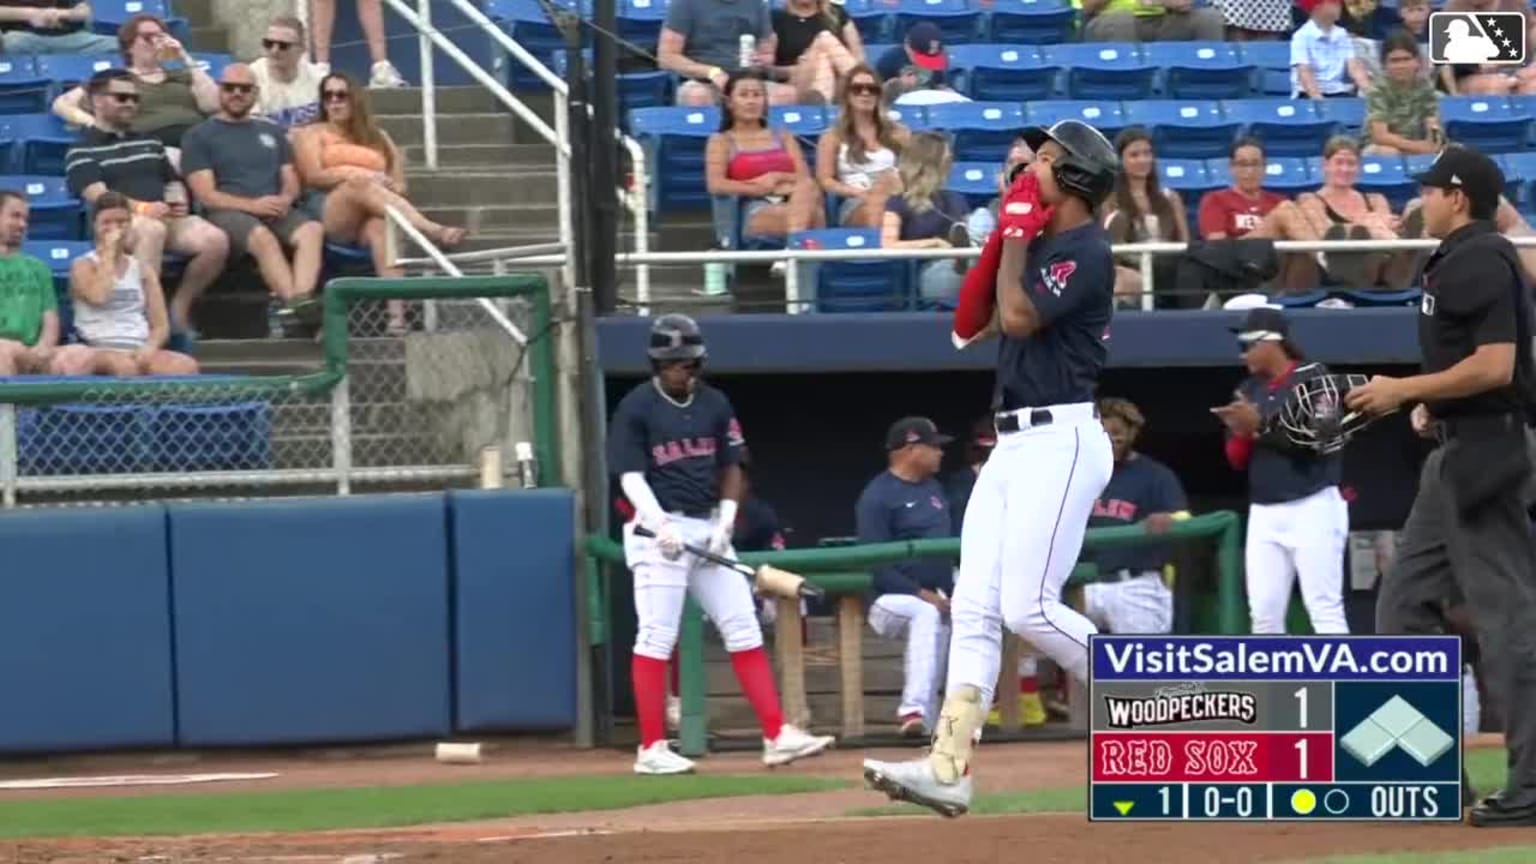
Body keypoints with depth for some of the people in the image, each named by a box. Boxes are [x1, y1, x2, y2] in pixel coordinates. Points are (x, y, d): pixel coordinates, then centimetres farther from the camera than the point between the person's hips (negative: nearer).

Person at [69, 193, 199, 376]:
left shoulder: (142, 270, 18)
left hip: (139, 350, 4)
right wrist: (108, 252, -4)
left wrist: (150, 347, -11)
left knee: (186, 367, -28)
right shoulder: (83, 265, 7)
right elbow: (98, 296, -16)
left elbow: (161, 325, 13)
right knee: (125, 366, -41)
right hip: (100, 350, -4)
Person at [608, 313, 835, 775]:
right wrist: (660, 525, -23)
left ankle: (776, 735, 3)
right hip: (659, 530, -6)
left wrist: (726, 521, 0)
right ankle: (651, 749, -3)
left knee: (744, 631, 2)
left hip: (709, 529, 6)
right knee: (657, 638, -7)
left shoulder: (715, 404, 11)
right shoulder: (636, 408, -4)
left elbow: (730, 468, 15)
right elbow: (631, 476, -9)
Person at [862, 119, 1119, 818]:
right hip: (1013, 445, 10)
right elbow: (968, 326, 17)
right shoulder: (1040, 244, 18)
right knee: (973, 608, 0)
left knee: (1029, 606, -14)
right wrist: (1003, 237, 10)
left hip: (1060, 442, -10)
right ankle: (949, 768, -5)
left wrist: (1015, 236, -8)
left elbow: (1018, 316, -22)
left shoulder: (1085, 251, -10)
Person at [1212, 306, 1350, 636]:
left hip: (1313, 506, -6)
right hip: (1264, 512, 6)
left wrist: (1260, 424, -17)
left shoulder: (1314, 378, -3)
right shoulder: (1248, 390, 15)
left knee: (1325, 609, -10)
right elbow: (1237, 460, 15)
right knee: (1264, 614, 2)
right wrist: (1242, 433, -7)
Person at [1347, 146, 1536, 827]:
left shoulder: (1480, 260, -15)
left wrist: (1403, 390, -16)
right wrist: (1432, 402, 13)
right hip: (1458, 456, 11)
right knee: (1405, 604, 13)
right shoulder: (1459, 259, 16)